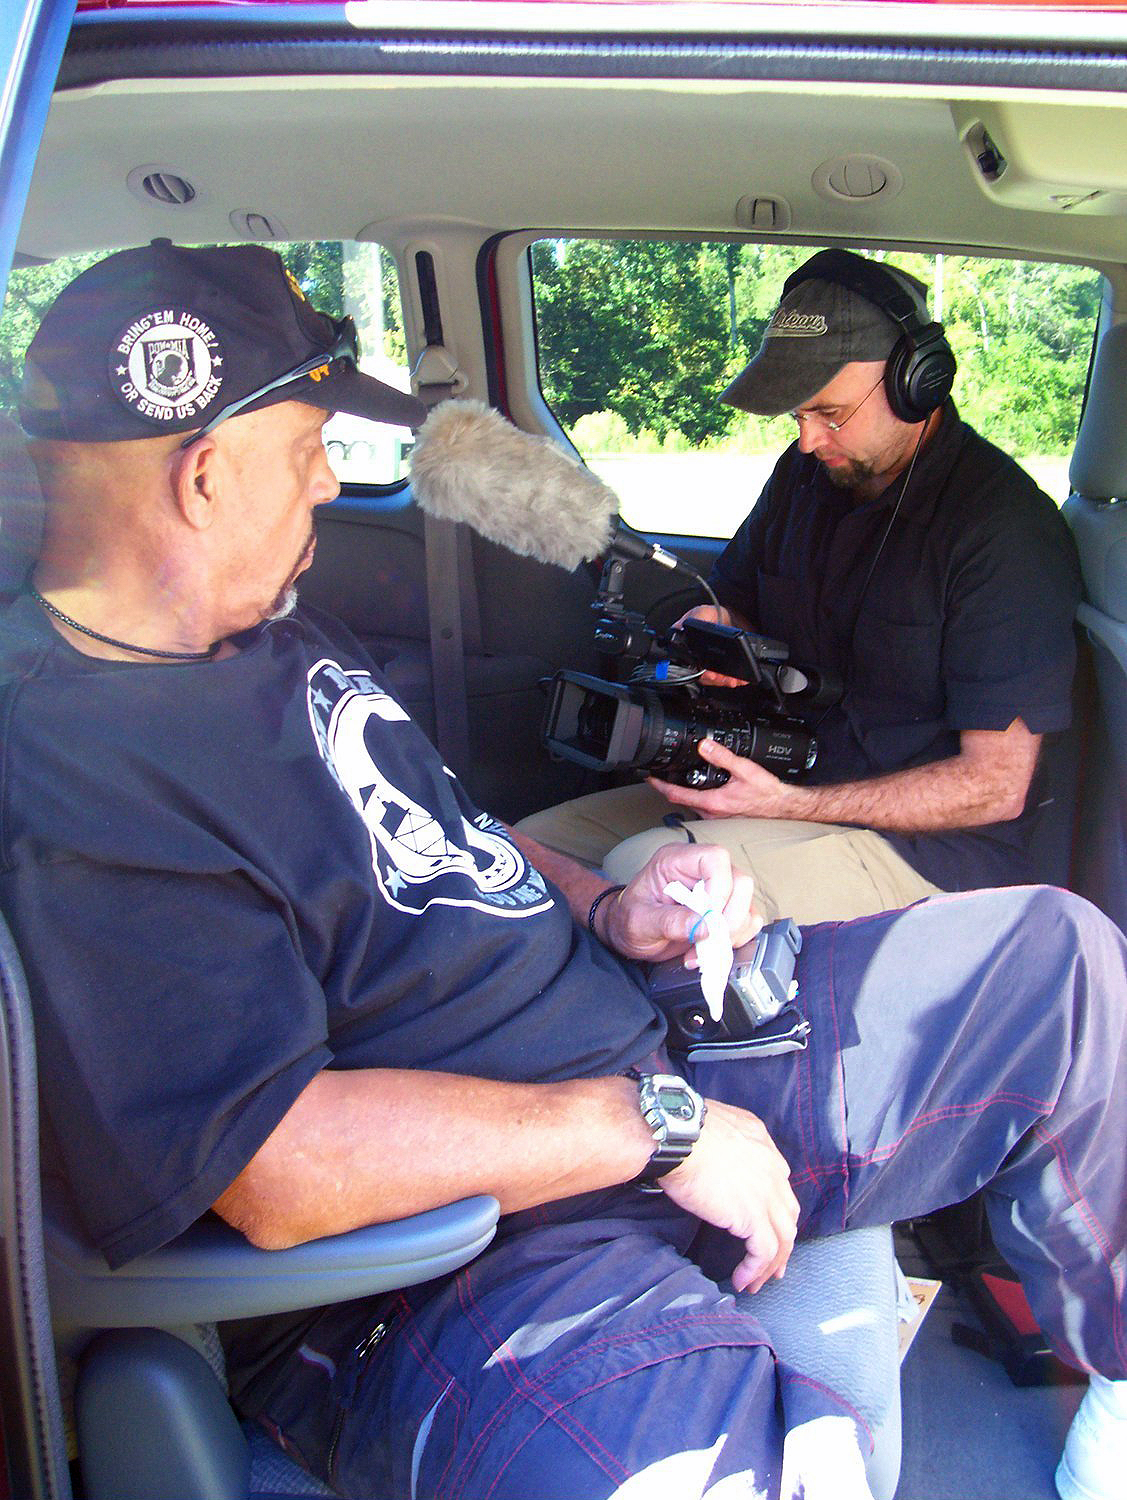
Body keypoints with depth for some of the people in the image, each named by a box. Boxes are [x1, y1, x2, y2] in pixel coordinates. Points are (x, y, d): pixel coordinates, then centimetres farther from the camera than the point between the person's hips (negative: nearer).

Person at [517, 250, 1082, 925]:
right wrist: (714, 630, -5)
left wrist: (789, 805, -24)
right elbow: (738, 601, 22)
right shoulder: (808, 470, 7)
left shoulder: (1004, 527, -17)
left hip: (927, 842, -7)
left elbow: (996, 786, -17)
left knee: (641, 872, -31)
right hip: (787, 779, 7)